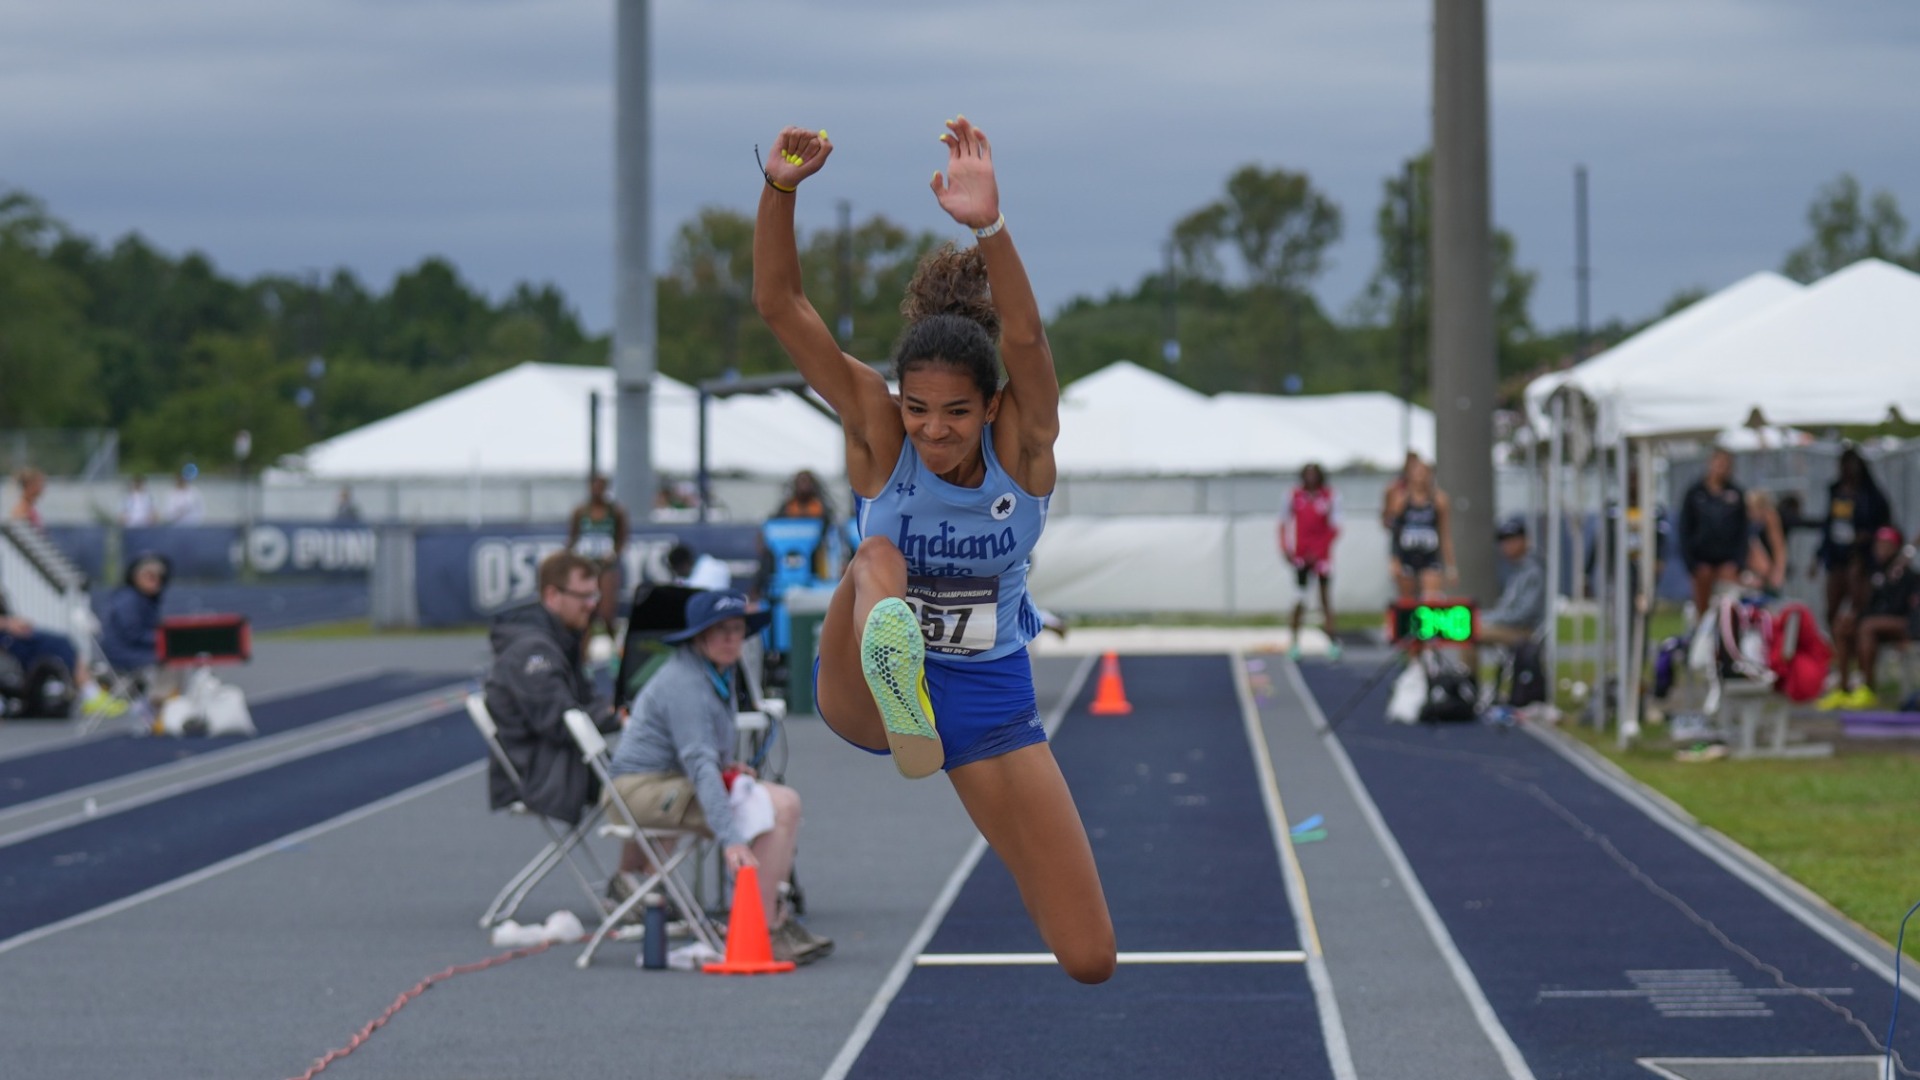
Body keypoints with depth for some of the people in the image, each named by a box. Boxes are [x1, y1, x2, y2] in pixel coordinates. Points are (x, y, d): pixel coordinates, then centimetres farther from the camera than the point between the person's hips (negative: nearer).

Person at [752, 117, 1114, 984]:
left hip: (988, 700, 1)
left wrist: (989, 226, -51)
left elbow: (1025, 337, -34)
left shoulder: (1024, 440, -12)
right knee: (878, 558, -34)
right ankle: (896, 684, -69)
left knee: (1089, 961, -5)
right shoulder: (876, 433, -11)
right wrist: (780, 192, -38)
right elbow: (780, 307, -21)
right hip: (860, 690, -1)